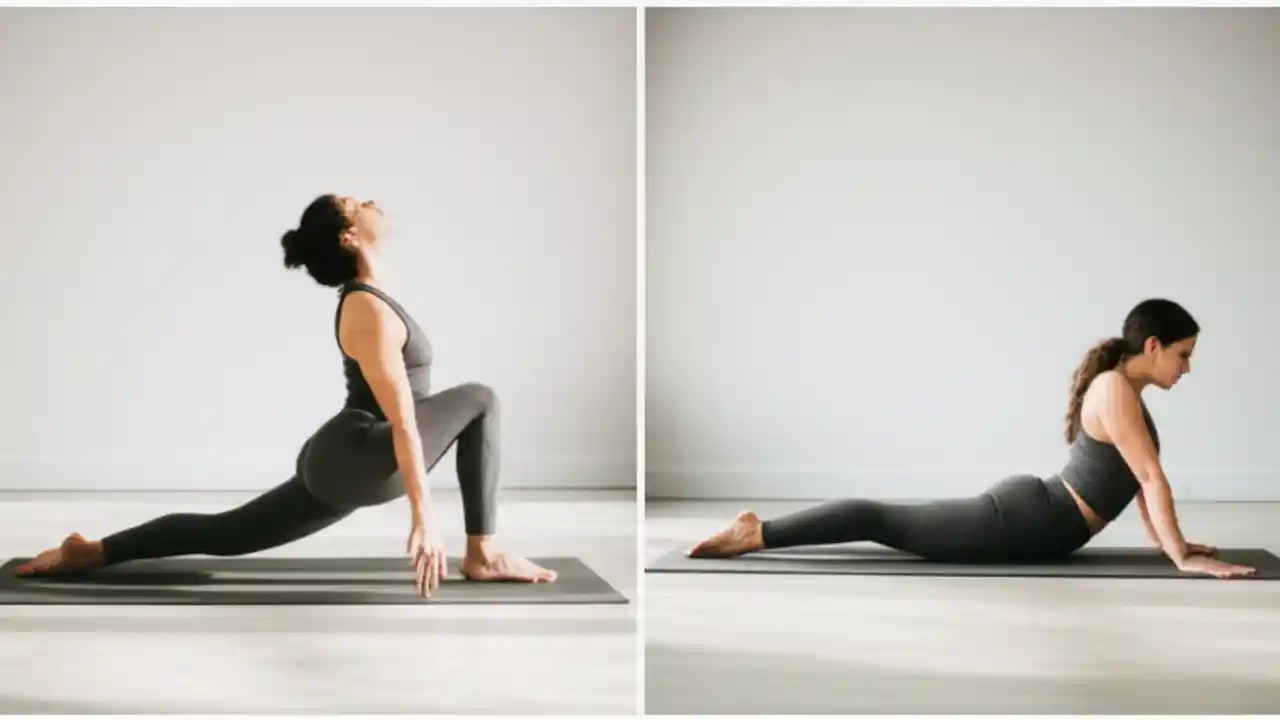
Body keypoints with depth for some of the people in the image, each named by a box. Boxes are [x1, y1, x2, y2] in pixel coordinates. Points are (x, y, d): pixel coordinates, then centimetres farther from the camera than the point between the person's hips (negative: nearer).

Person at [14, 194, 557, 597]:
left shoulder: (364, 300, 14)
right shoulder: (369, 312, -18)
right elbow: (403, 420, -23)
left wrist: (417, 499, 29)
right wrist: (424, 513, -26)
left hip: (340, 459, 10)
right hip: (358, 461, -10)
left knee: (224, 534, 14)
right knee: (479, 400, -9)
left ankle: (89, 553, 13)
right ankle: (482, 555, -8)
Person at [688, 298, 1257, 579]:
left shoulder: (1122, 390, 15)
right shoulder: (1116, 389, -18)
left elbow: (1136, 475, 25)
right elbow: (1151, 477, -21)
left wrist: (1167, 540, 23)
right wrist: (1182, 557, -20)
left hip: (1029, 509, 9)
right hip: (1023, 524, -9)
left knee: (893, 522, 15)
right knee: (886, 522, -7)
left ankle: (761, 532, 20)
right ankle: (758, 532, -5)